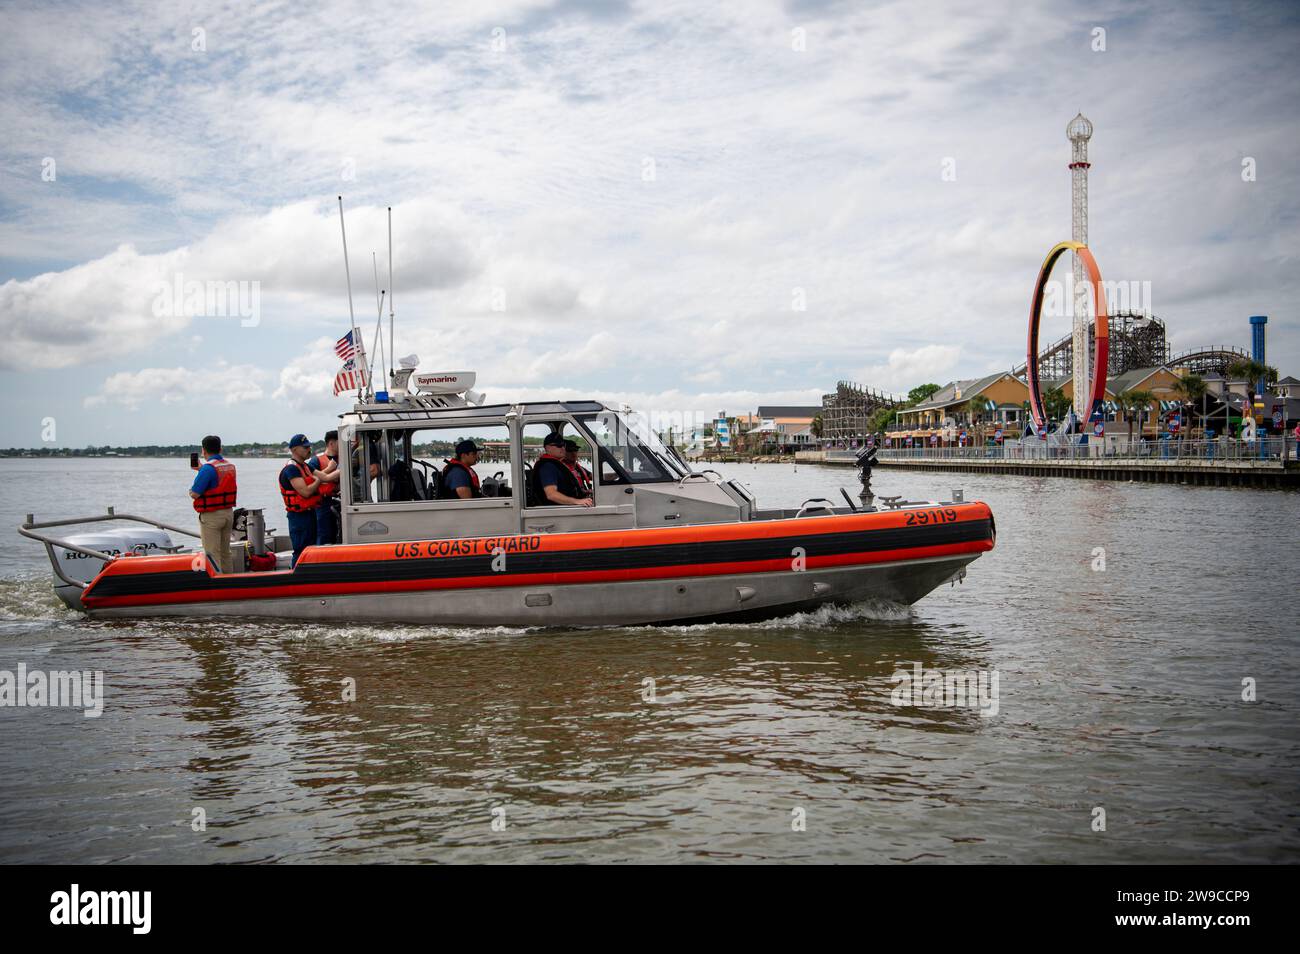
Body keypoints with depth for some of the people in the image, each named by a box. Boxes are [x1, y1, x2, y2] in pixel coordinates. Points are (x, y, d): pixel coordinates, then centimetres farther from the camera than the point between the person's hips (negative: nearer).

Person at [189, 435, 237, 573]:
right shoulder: (230, 466, 7)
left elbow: (194, 494, -18)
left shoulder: (208, 468, -17)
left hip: (211, 516, -7)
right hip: (228, 513, 7)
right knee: (225, 553, 16)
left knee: (212, 554, -2)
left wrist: (192, 487, 4)